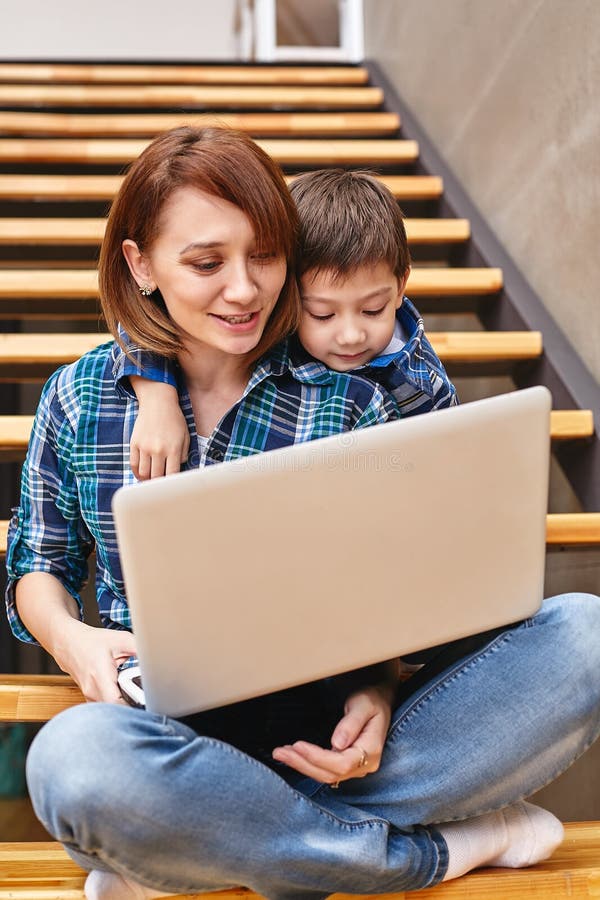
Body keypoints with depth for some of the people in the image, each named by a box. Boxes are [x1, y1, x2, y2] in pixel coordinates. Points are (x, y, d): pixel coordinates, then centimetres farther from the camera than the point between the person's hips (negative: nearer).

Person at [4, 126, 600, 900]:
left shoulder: (351, 402, 2)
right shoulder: (78, 399, 5)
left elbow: (388, 596, 5)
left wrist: (375, 696, -16)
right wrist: (70, 638, -9)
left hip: (318, 727, 1)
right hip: (167, 726, 0)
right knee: (76, 755, -39)